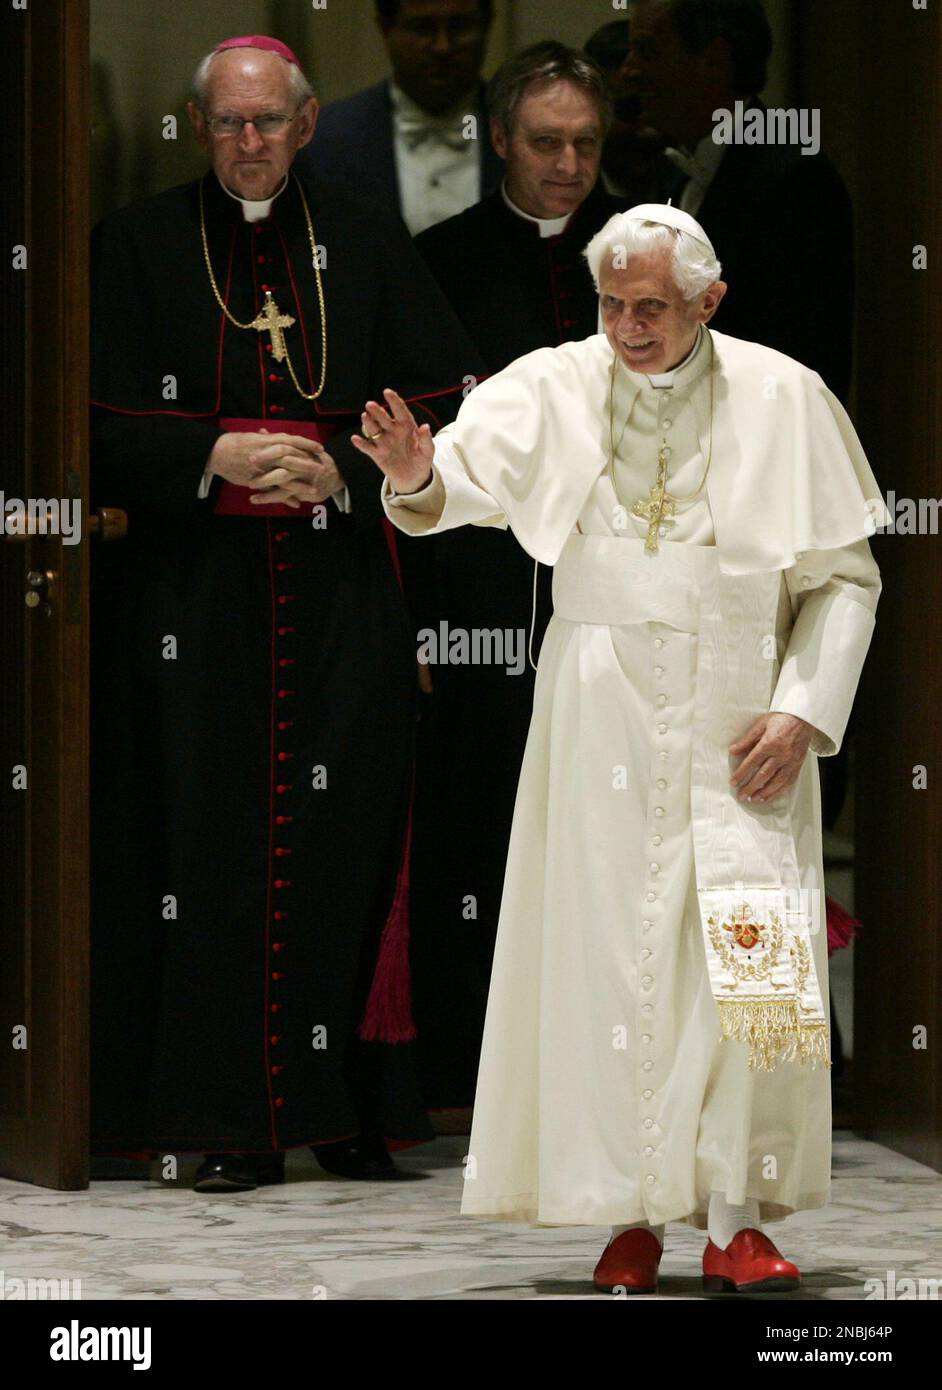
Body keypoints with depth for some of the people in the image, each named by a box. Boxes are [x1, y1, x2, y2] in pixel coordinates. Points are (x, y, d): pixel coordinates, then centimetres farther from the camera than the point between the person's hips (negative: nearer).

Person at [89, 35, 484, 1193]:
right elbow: (104, 430, 0)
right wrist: (215, 458, -15)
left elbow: (444, 411, 5)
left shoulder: (367, 249, 9)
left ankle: (348, 1112, 7)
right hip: (195, 605, -1)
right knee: (213, 856, -4)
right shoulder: (140, 247, 5)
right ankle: (234, 1126, 0)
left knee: (344, 853, 0)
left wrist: (342, 473, -11)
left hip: (340, 605, 1)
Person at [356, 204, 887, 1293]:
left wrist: (804, 712, -8)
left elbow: (845, 577, 3)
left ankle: (738, 1220, -2)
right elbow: (462, 482, -14)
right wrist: (415, 477, -37)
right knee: (609, 954, -1)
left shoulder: (782, 402, 0)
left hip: (742, 720, -1)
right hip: (603, 715, 1)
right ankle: (632, 1214, 6)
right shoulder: (554, 390, 0)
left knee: (750, 964, -7)